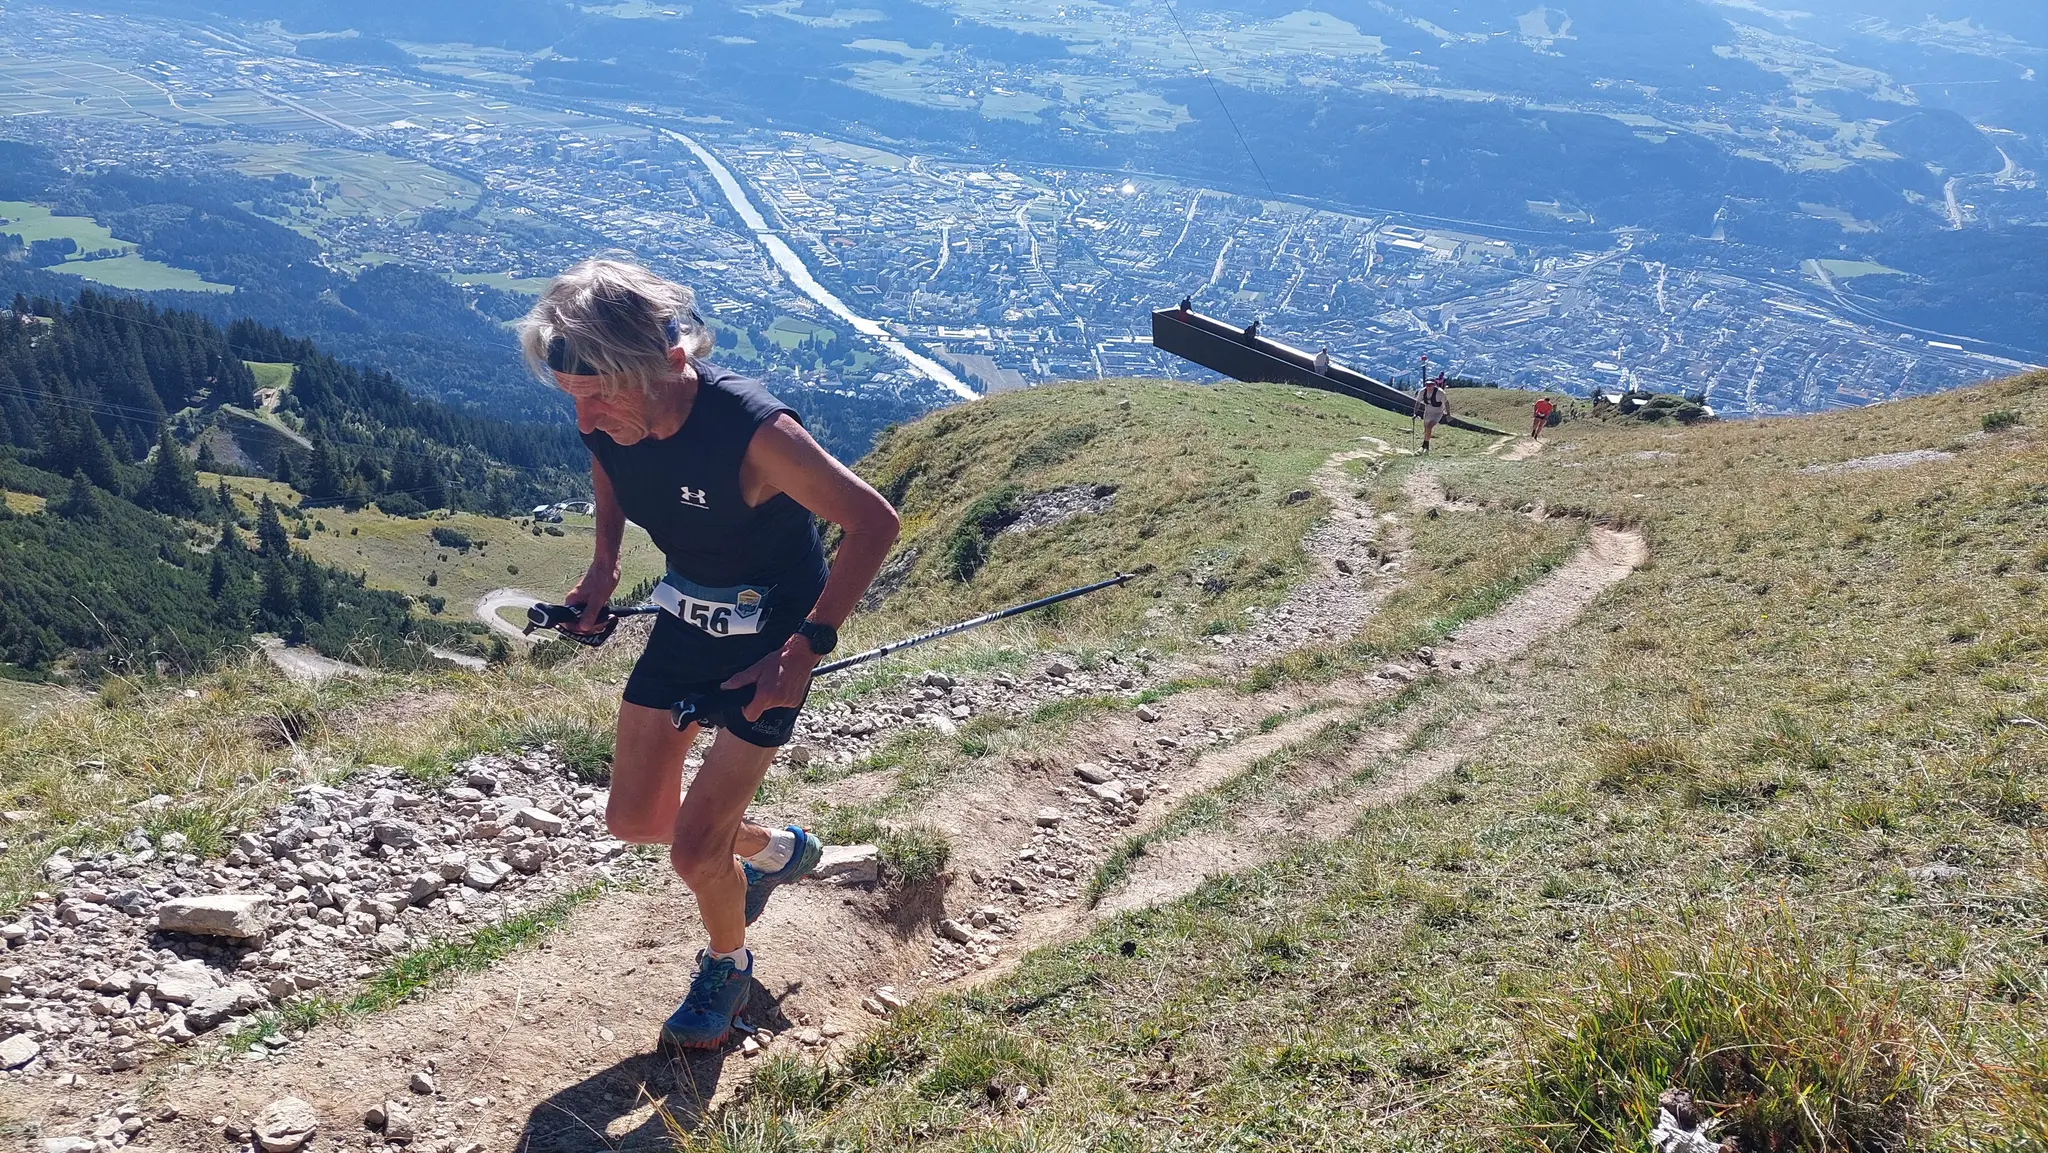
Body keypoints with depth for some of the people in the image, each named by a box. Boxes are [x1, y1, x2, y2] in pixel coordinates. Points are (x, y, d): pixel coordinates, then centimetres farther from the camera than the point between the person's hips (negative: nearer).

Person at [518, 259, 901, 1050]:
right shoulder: (610, 423, -16)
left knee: (695, 849, -5)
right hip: (685, 620, 7)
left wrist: (808, 646, -28)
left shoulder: (753, 432, -35)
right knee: (635, 821, 13)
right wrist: (602, 567, -1)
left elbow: (873, 521, -25)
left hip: (771, 637, -6)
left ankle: (728, 966, 29)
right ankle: (776, 851, 42)